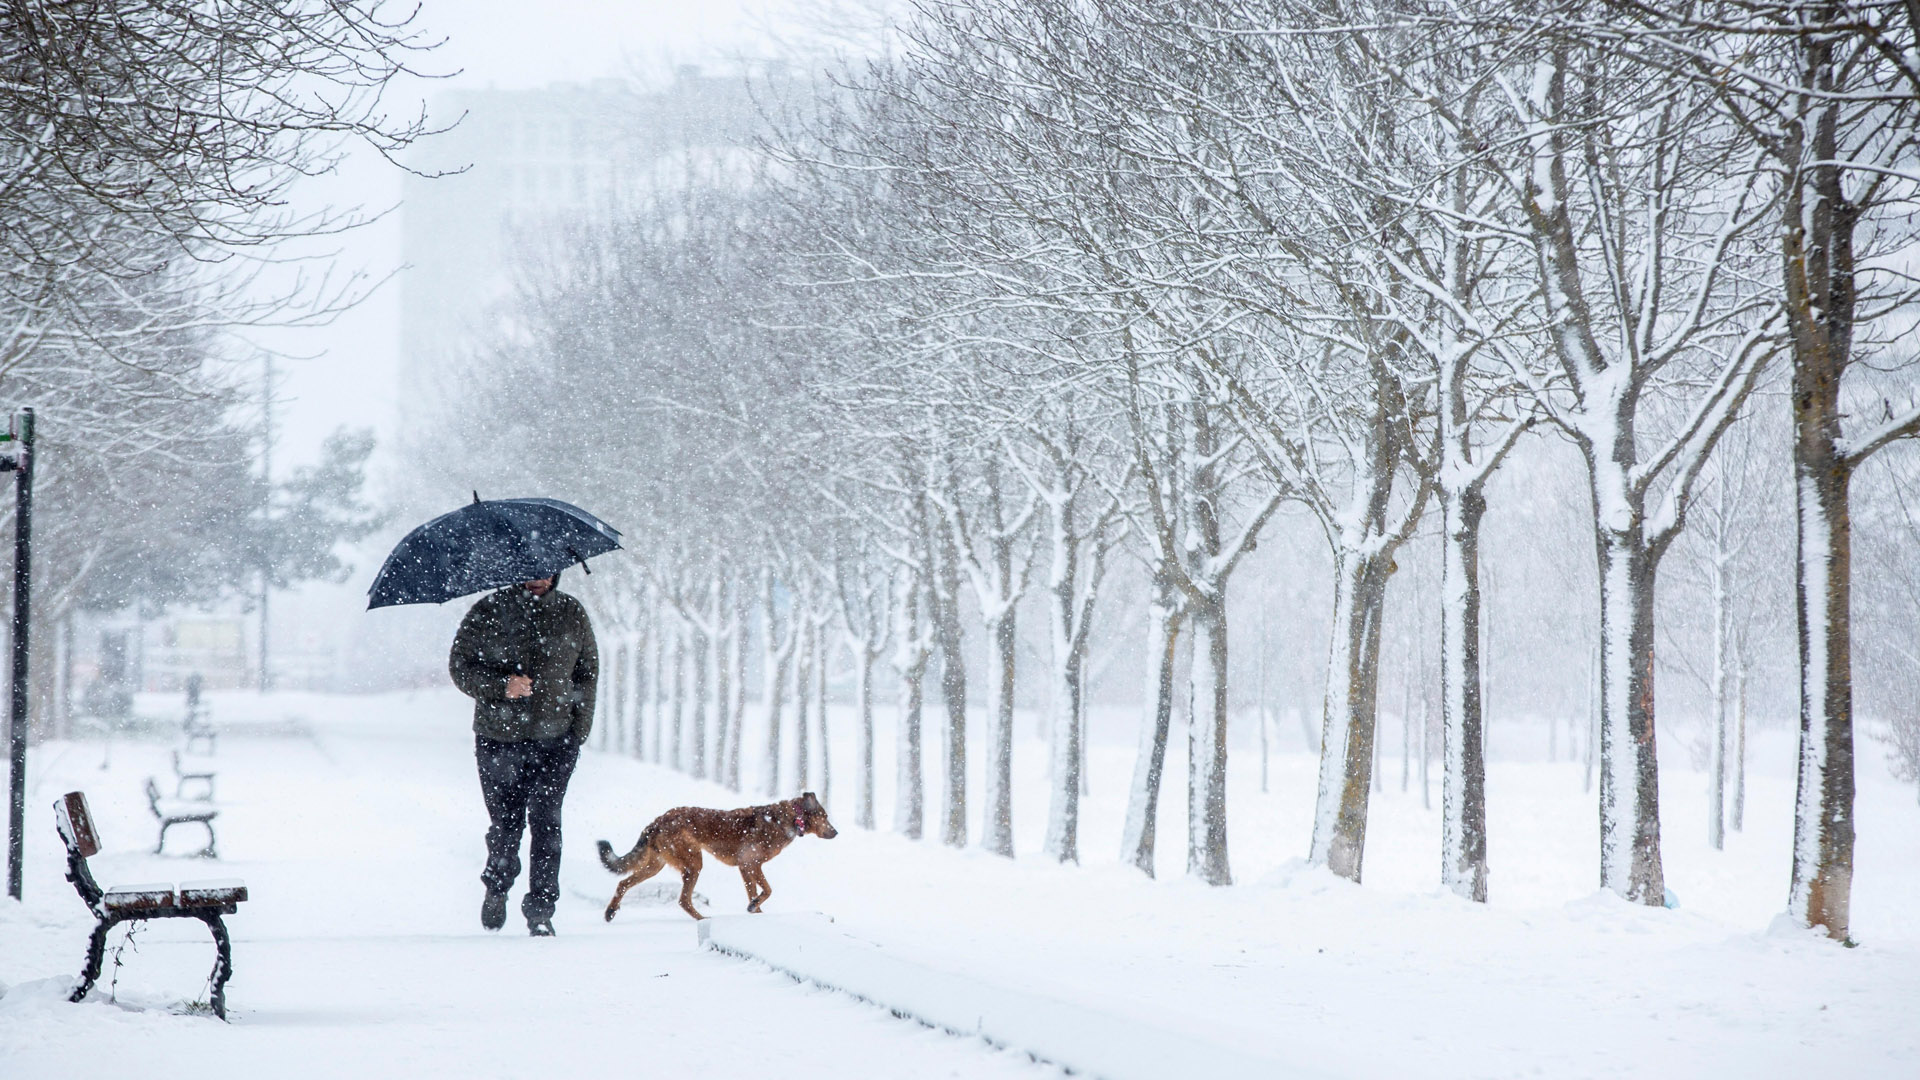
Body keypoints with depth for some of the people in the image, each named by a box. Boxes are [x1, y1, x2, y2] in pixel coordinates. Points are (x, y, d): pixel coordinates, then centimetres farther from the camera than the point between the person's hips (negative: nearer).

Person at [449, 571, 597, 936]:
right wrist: (501, 685, -19)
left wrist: (580, 728, 5)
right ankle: (497, 887, 34)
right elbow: (460, 666, -1)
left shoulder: (572, 614, 6)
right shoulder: (490, 611, -1)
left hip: (555, 739, 0)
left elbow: (587, 673, 14)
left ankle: (541, 909, -4)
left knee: (546, 823, -9)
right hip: (499, 739, 0)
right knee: (505, 823, 6)